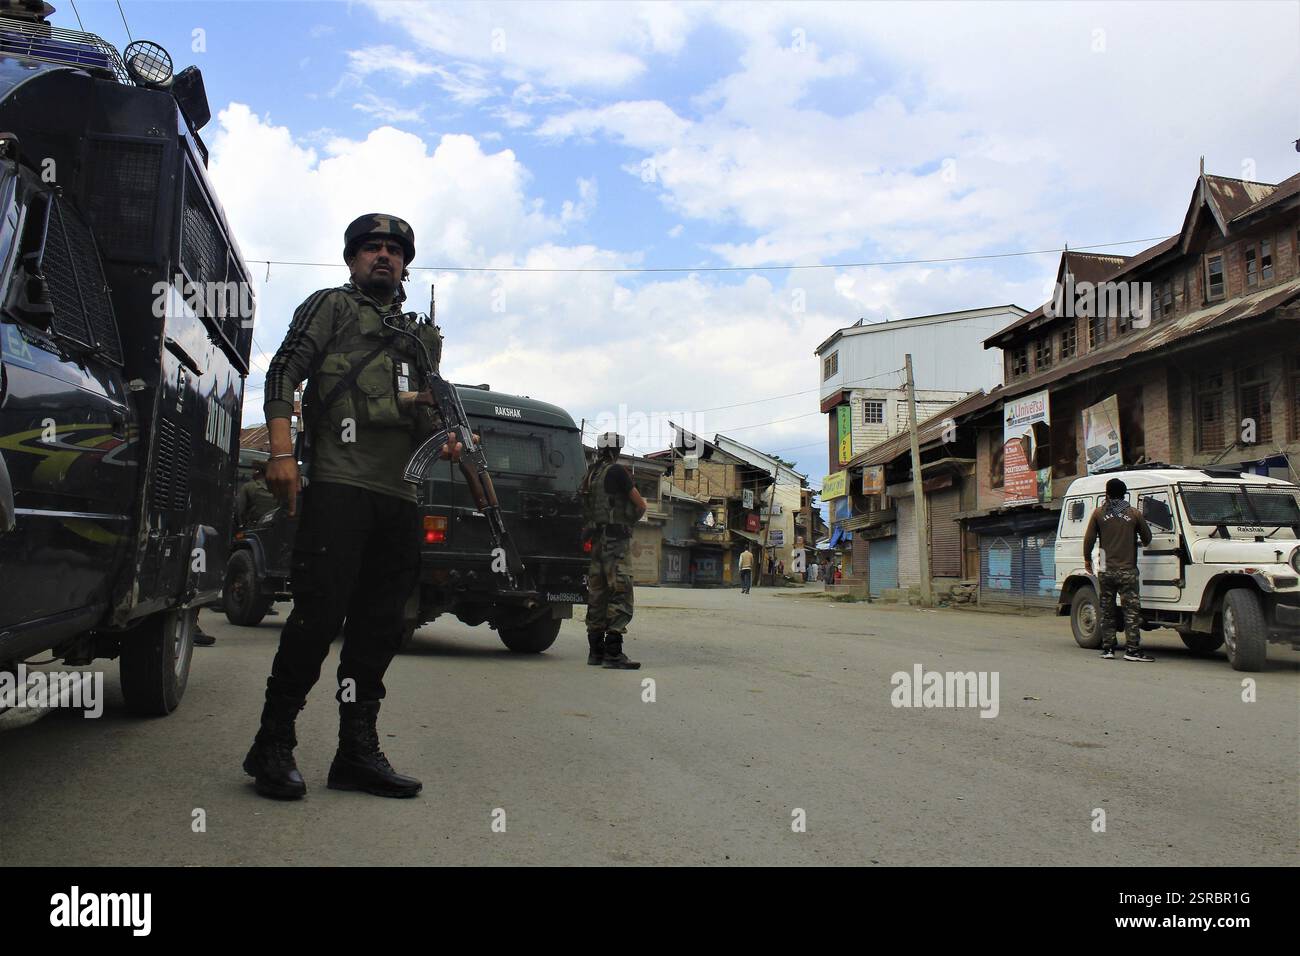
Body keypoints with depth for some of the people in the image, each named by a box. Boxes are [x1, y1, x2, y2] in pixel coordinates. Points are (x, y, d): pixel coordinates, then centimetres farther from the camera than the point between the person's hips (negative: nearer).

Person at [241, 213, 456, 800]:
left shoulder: (420, 335, 28)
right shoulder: (330, 306, 12)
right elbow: (283, 374, 0)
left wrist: (444, 440, 5)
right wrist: (281, 452, -14)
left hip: (398, 495, 6)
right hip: (339, 483, -6)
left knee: (379, 627, 4)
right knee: (321, 614, -11)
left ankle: (357, 753, 11)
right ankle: (271, 747, 3)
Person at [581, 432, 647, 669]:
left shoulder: (589, 475, 14)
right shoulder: (616, 471, -9)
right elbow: (641, 505, -3)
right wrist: (631, 521, 16)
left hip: (594, 541, 8)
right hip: (613, 541, -8)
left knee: (597, 596, 10)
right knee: (620, 595, -9)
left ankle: (595, 651, 14)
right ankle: (613, 653, -15)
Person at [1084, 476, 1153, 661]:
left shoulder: (1099, 513, 2)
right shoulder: (1134, 514, 1)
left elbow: (1088, 539, 2)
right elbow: (1147, 539, 9)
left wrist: (1087, 559, 16)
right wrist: (1141, 544, 32)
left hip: (1106, 570, 2)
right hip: (1128, 570, -1)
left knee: (1106, 611, 9)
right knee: (1131, 610, -1)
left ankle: (1107, 648, 10)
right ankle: (1132, 649, -5)